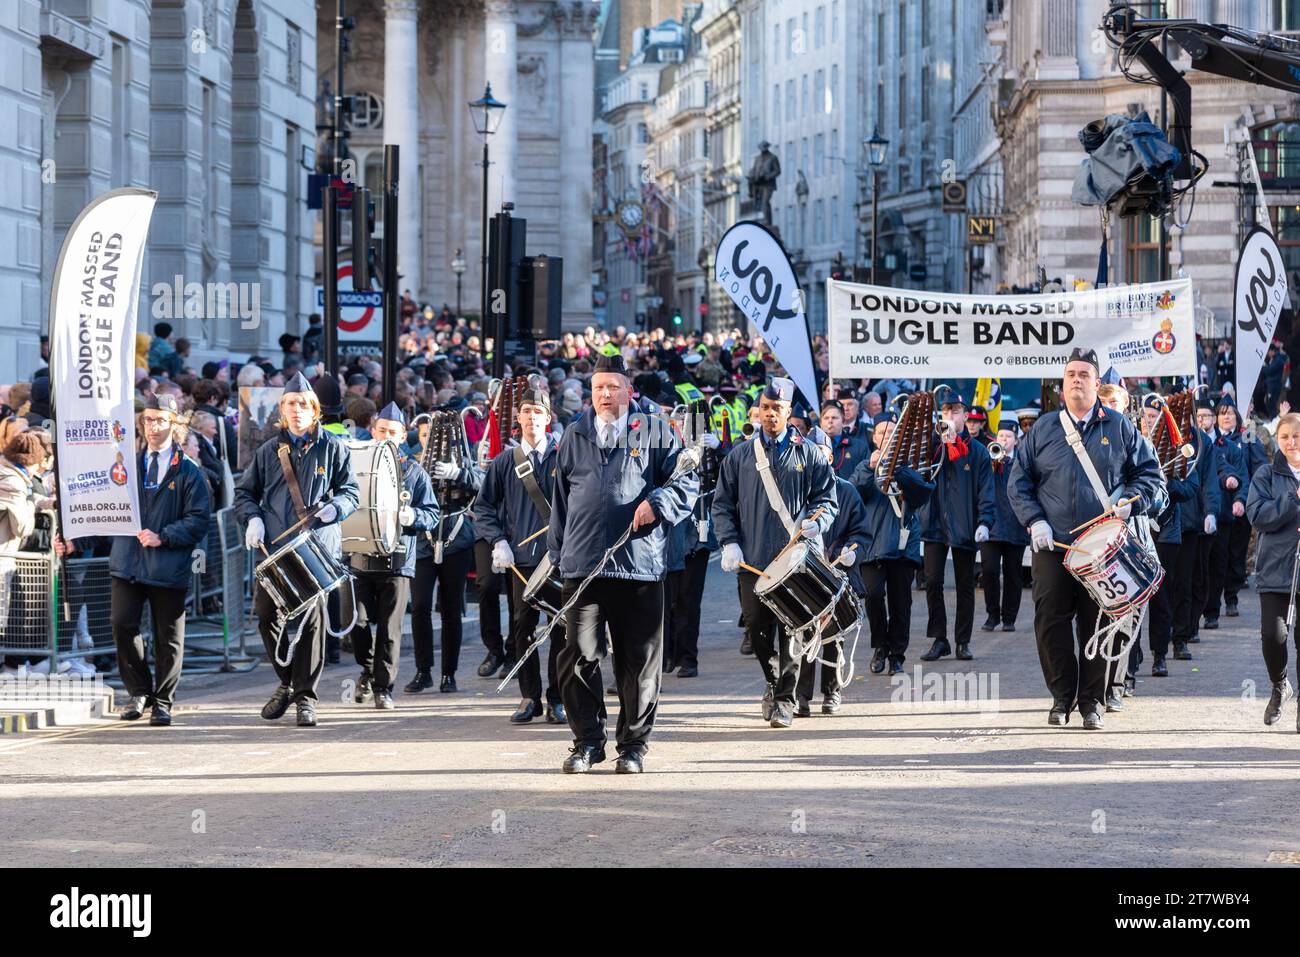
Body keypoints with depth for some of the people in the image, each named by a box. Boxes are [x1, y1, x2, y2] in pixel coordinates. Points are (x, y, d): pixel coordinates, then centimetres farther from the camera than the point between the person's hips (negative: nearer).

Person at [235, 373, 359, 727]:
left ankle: (306, 696, 4)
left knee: (310, 619, -5)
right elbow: (245, 491, 19)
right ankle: (287, 681, 19)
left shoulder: (333, 448, 6)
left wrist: (333, 508, -14)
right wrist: (253, 518, 0)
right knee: (266, 615, -1)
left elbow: (351, 492, 7)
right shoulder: (269, 450, 13)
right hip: (274, 548, 3)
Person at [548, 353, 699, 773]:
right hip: (582, 565, 2)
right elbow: (560, 497, 21)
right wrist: (556, 551, 17)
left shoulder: (656, 433, 8)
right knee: (581, 655, -3)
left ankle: (633, 744, 12)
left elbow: (686, 480, 4)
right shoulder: (574, 437, 16)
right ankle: (587, 741, 7)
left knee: (639, 660, 2)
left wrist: (656, 502, -14)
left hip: (639, 565, -1)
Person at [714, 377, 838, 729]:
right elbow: (722, 504, 11)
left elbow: (827, 500, 8)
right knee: (757, 629, 3)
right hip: (753, 561, 2)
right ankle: (774, 682, 27)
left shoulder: (809, 455, 8)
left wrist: (815, 522, -13)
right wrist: (729, 543, -2)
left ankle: (785, 698, 2)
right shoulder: (740, 456, 11)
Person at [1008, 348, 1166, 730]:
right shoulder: (1043, 430, 10)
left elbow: (1152, 476, 10)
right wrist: (1035, 520, -2)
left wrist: (1130, 501, -9)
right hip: (1052, 545, 1)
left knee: (1097, 624, 1)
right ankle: (1062, 697, 11)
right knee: (1050, 622, -3)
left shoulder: (1119, 428, 7)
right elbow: (1018, 483, 12)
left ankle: (1092, 700, 10)